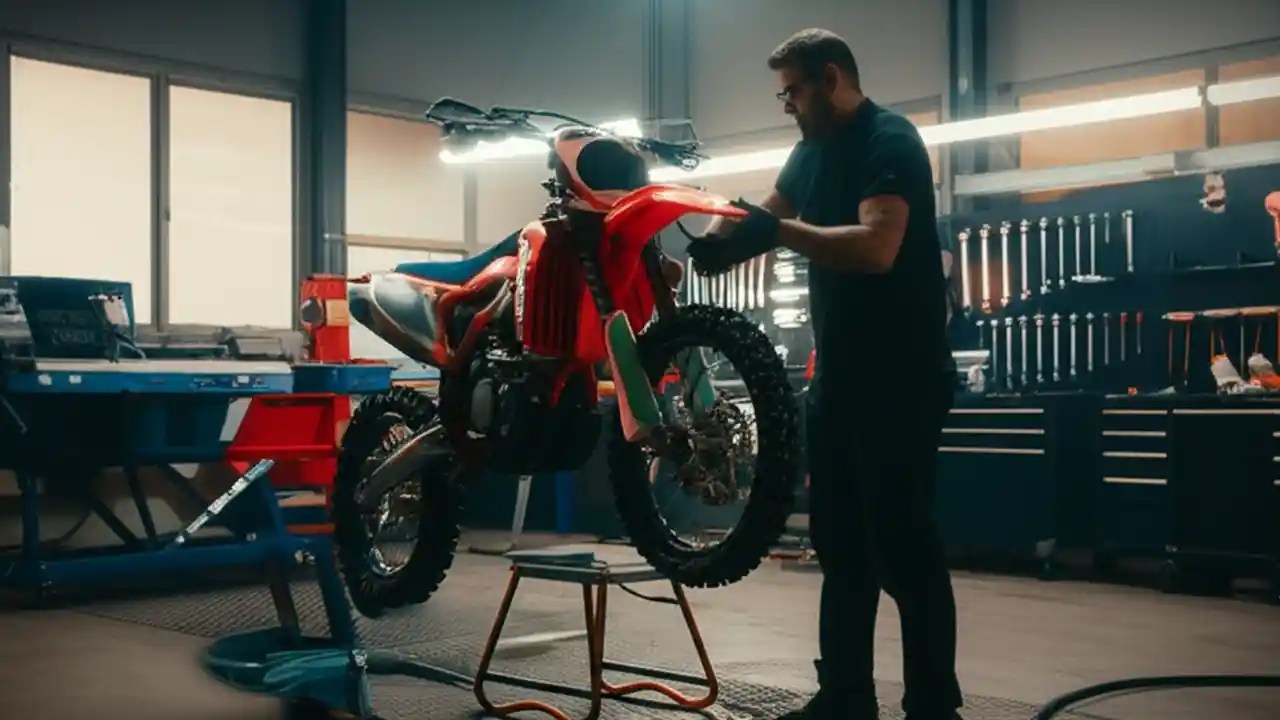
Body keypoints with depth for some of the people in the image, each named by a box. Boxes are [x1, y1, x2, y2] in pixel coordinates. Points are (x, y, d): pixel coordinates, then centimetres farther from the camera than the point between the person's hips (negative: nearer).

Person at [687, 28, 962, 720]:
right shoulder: (813, 149, 14)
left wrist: (778, 232, -27)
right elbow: (768, 214, 20)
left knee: (900, 543, -8)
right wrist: (722, 237, -1)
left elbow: (877, 247, -28)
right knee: (839, 541, 12)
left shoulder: (889, 141, -14)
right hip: (839, 369, 9)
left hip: (900, 374, -9)